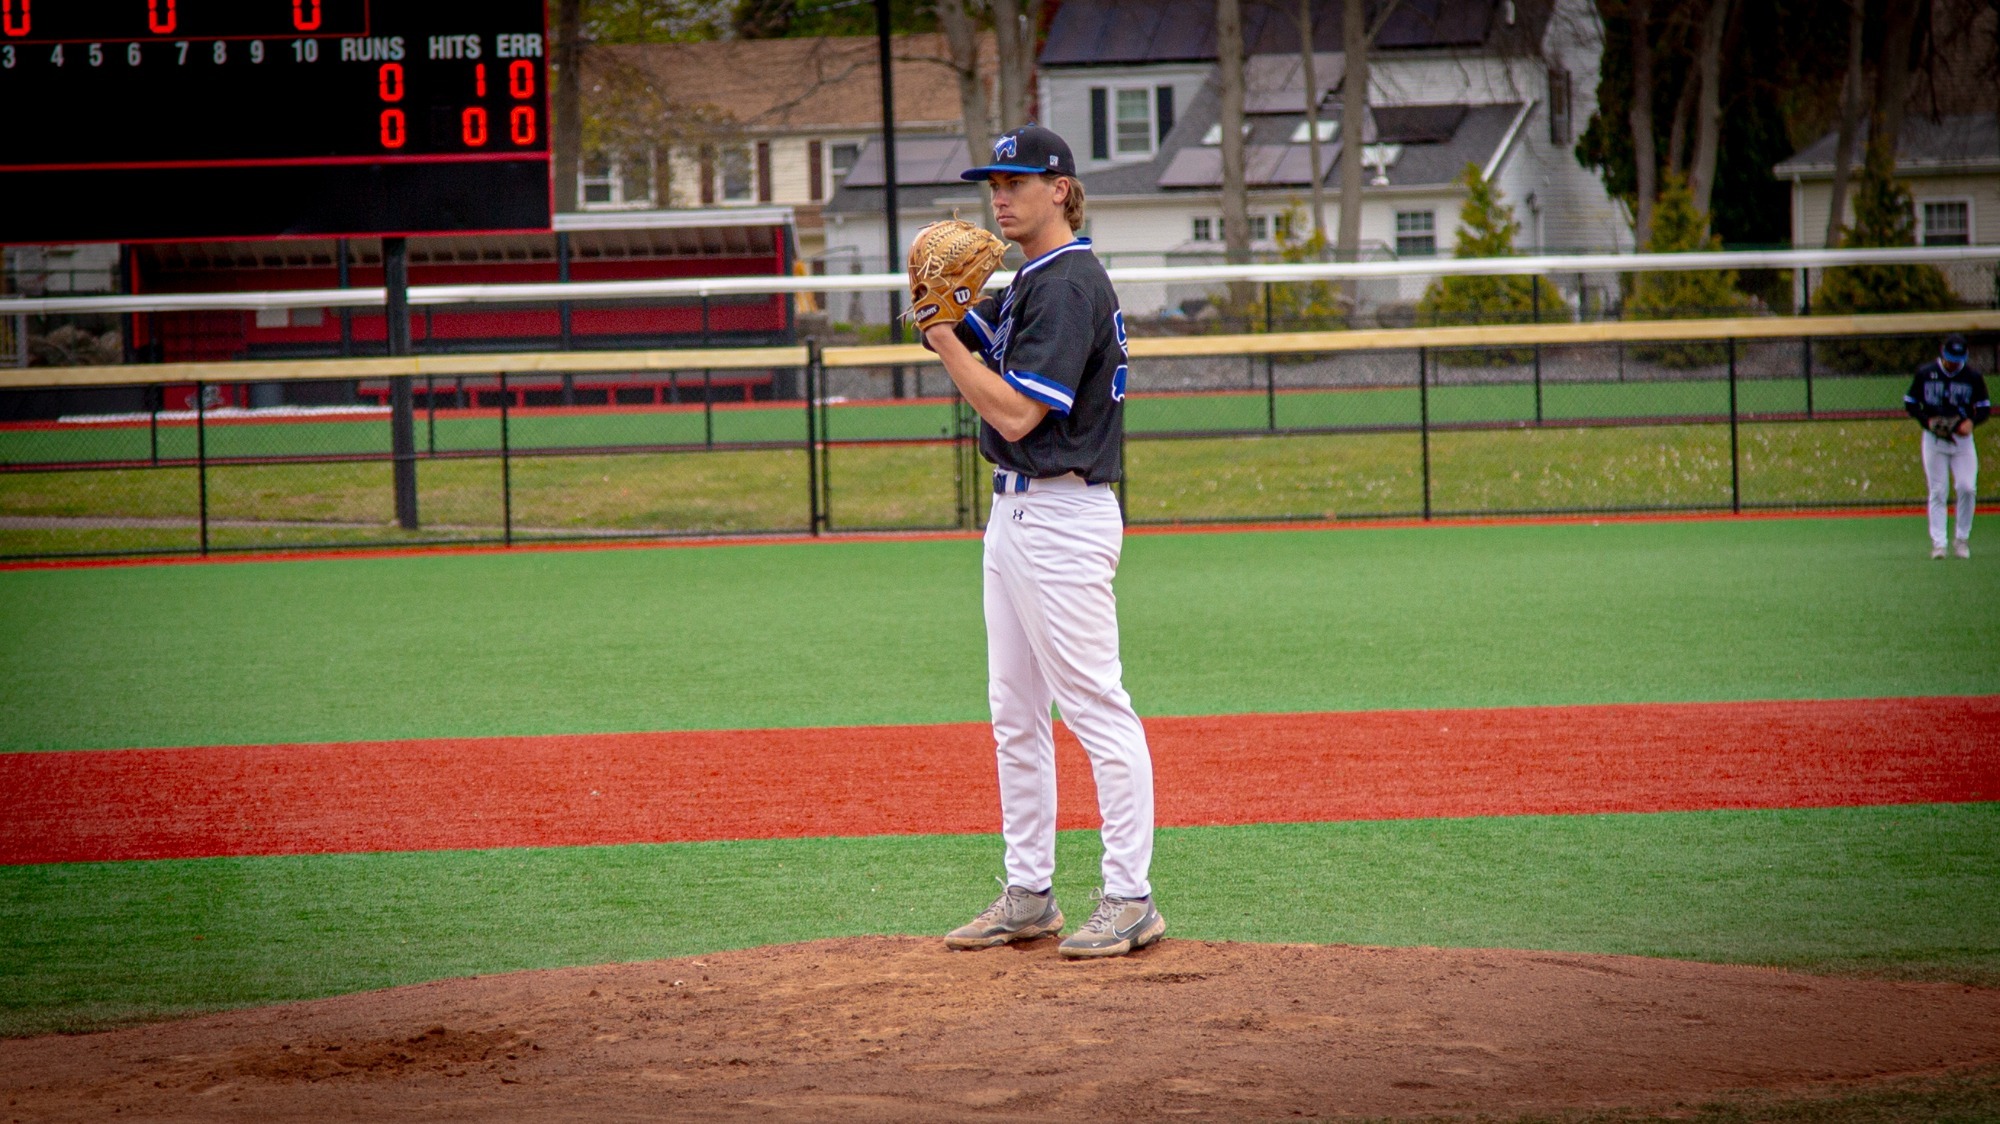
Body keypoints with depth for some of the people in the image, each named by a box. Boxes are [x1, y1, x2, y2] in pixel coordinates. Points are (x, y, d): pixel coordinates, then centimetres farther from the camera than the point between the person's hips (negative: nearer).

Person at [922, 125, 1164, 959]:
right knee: (1015, 714, 13)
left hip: (1063, 518, -11)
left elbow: (1015, 414, -21)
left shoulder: (1071, 286, -16)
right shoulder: (1027, 284, 16)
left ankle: (1130, 902, -7)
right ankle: (1029, 897, 19)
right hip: (1015, 512, 11)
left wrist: (944, 336, -17)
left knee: (1095, 709, -8)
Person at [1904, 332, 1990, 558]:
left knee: (1967, 488, -10)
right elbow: (1910, 403, 6)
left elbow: (1985, 408, 7)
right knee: (1938, 492, -3)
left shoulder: (1973, 377, 1)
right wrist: (1927, 421, -12)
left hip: (1962, 438, 0)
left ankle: (1961, 539, 6)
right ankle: (1938, 543, -1)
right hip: (1934, 438, 0)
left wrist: (1971, 421, -15)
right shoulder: (1925, 374, 0)